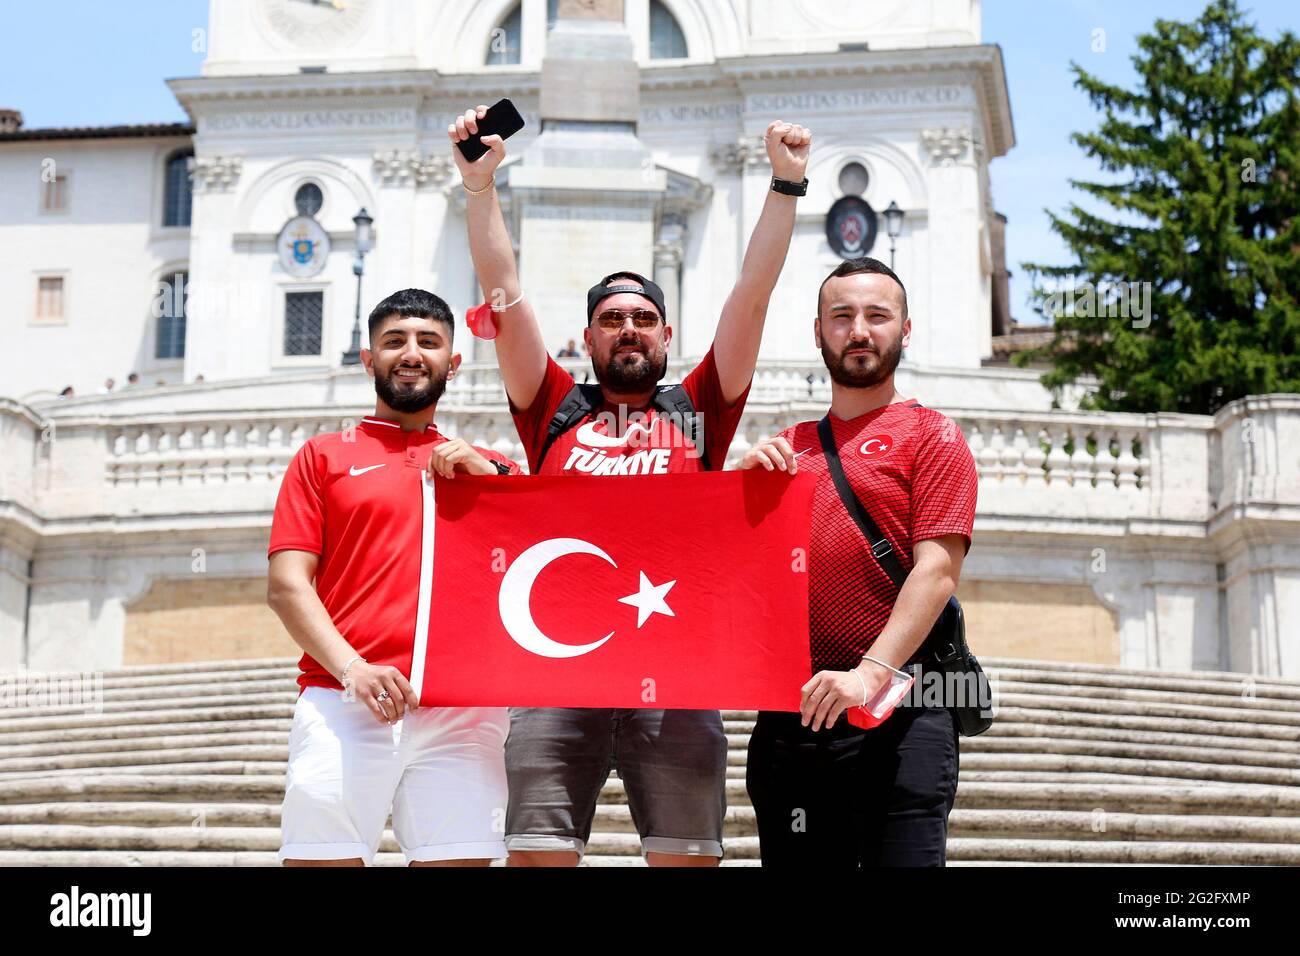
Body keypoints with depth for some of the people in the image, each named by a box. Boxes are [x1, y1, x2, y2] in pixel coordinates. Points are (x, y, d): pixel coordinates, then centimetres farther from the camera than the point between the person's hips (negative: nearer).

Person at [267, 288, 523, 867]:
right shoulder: (323, 456, 16)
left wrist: (489, 476, -2)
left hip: (464, 710, 2)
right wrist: (351, 668, -10)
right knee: (321, 858, -9)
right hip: (343, 704, -2)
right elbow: (286, 585, 5)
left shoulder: (486, 468, 22)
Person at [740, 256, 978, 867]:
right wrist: (743, 483, 1)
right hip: (789, 718, 5)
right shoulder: (784, 448, 19)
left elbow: (936, 569, -9)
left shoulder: (929, 434, 4)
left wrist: (873, 672, -21)